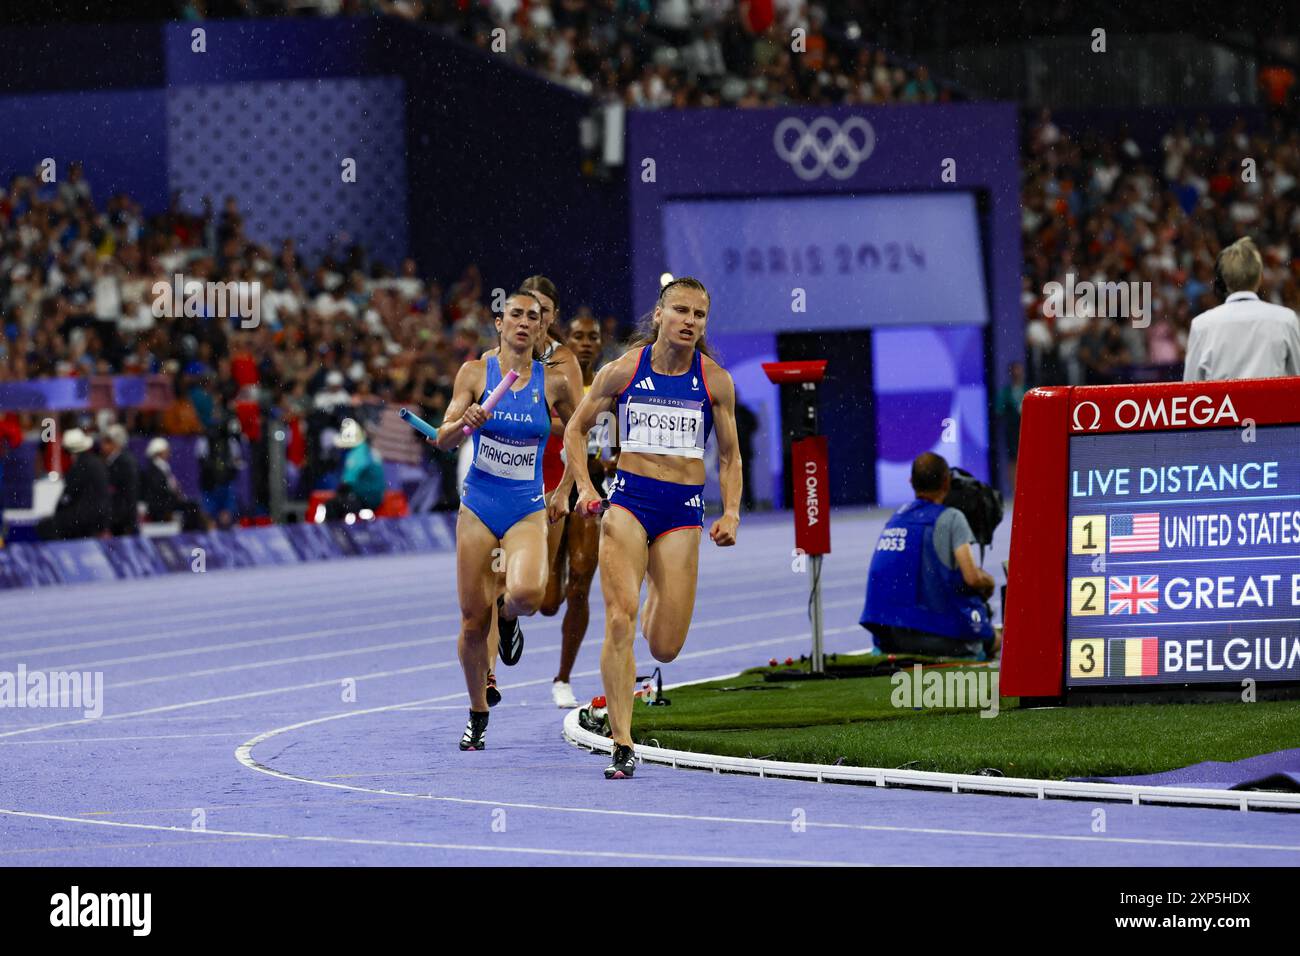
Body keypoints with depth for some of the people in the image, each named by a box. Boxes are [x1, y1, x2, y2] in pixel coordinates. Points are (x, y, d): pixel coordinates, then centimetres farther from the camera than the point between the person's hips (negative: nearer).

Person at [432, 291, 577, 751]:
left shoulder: (553, 384, 0)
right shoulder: (475, 372, -1)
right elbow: (443, 440, -5)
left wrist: (567, 489, 12)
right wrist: (465, 423, -26)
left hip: (528, 510, -1)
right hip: (479, 506, 1)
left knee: (527, 593, -29)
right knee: (473, 622, 0)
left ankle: (508, 613, 10)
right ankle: (477, 714, 21)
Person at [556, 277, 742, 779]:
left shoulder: (716, 381, 3)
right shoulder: (623, 370, 0)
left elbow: (729, 456, 12)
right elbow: (576, 427, 11)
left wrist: (731, 513, -2)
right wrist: (582, 486, -2)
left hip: (684, 509, 1)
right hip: (628, 498, -1)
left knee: (665, 649, 0)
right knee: (619, 621, -18)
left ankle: (656, 606, 40)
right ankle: (622, 747, -15)